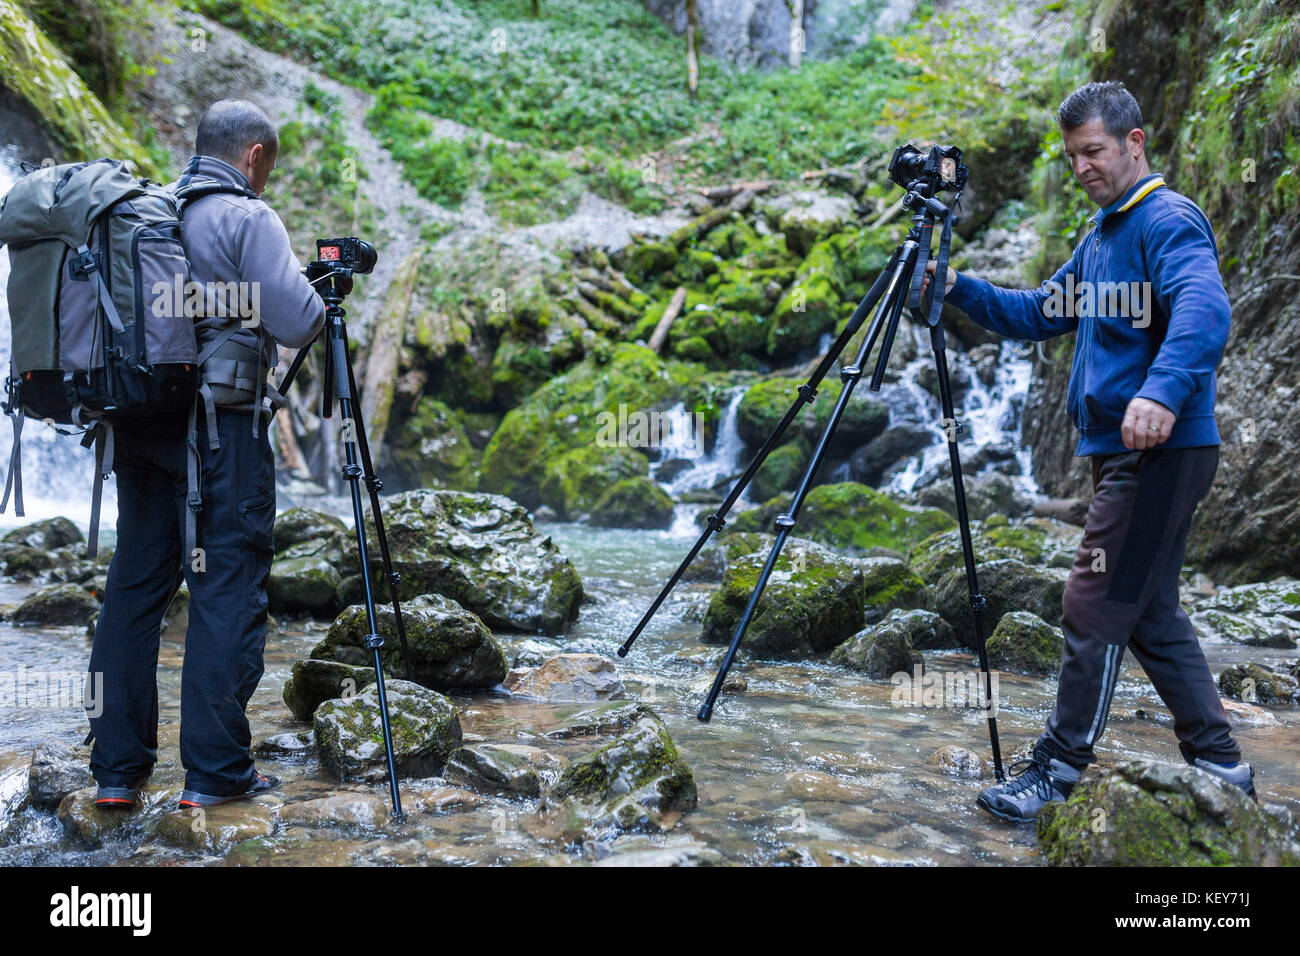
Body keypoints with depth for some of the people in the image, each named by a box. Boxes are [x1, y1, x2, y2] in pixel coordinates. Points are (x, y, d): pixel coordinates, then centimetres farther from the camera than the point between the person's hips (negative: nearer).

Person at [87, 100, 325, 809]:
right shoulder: (245, 217, -7)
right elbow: (296, 324, -14)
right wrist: (323, 292, 7)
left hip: (136, 423, 7)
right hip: (219, 424, -7)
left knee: (134, 585, 10)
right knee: (228, 588, -1)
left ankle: (117, 769, 17)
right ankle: (215, 771, 3)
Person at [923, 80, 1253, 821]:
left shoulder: (1169, 220, -11)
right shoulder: (1100, 234, 19)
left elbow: (1203, 309, -28)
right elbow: (1042, 314, 21)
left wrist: (1165, 389, -45)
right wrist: (960, 289, 7)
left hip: (1162, 449, -10)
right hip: (1122, 453, 10)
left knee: (1097, 610, -7)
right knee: (1151, 613, 14)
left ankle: (1057, 774, 4)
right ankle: (1220, 767, 24)